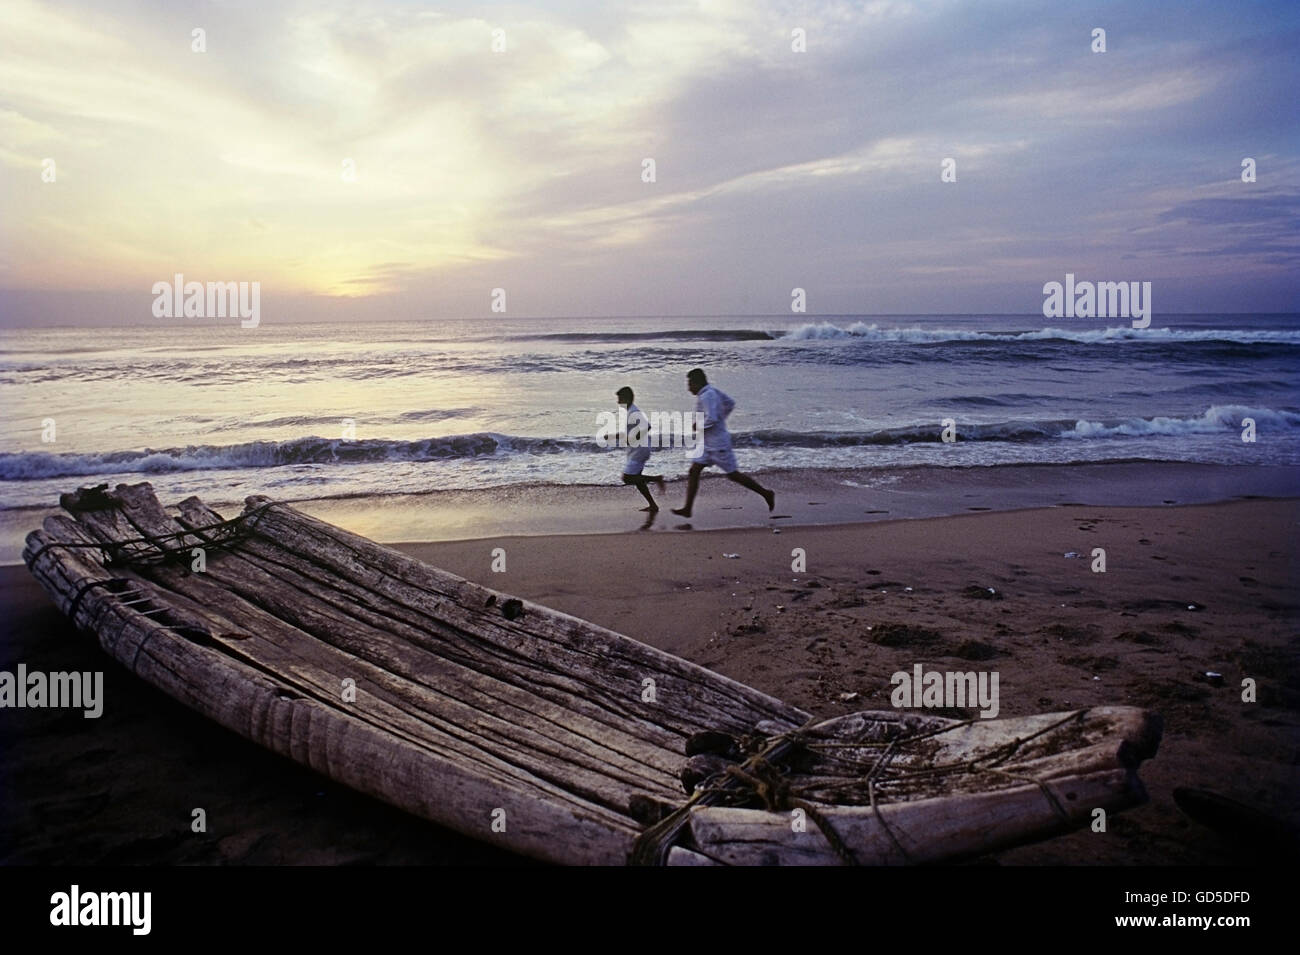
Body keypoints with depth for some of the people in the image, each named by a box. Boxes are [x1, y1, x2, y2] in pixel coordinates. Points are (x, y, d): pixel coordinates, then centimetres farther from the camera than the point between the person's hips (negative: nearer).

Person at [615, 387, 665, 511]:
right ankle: (653, 505, 14)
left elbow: (646, 426, -32)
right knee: (635, 478, 12)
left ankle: (656, 478, -2)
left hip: (640, 449, -10)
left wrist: (632, 438, -22)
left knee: (627, 478, -9)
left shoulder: (634, 413, -18)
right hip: (636, 450, 10)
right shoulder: (630, 412, 14)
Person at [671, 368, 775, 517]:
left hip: (718, 445, -10)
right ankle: (687, 509, 4)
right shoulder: (712, 391, 7)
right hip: (707, 445, 10)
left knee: (733, 475, 2)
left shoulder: (706, 396, -22)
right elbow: (730, 403, 19)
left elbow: (711, 419, -32)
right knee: (693, 472, 4)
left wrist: (697, 426, -17)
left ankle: (766, 494, 15)